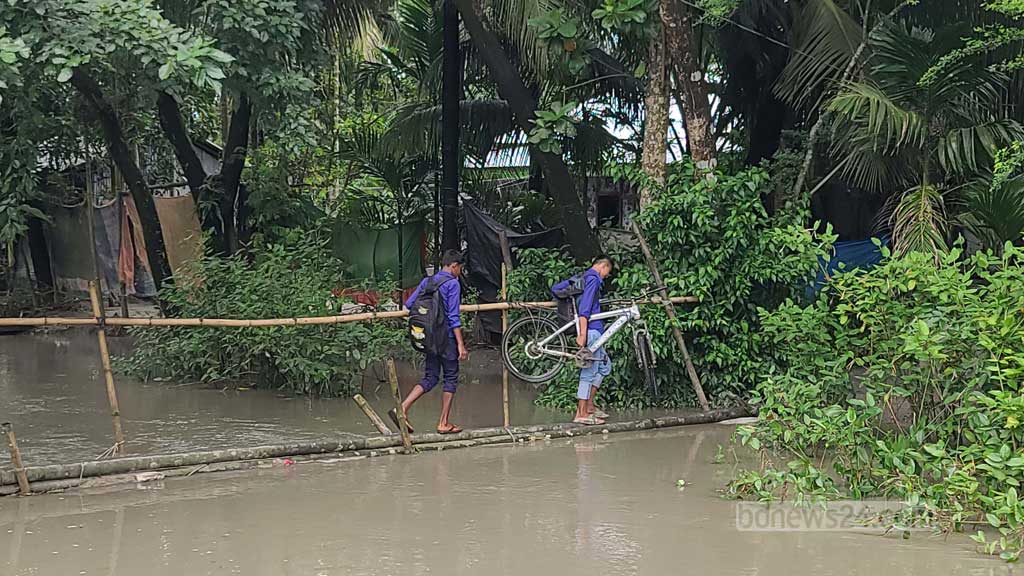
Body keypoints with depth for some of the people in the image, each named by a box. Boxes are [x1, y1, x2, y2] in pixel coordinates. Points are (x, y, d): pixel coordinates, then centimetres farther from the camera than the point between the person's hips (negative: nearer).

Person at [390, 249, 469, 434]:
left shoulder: (427, 281, 9)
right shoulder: (452, 283, -11)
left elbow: (409, 304, 9)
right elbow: (453, 317, -16)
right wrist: (460, 344, -15)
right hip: (446, 337, -6)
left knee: (430, 378, 11)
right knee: (451, 378, 6)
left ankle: (401, 409, -5)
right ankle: (444, 423, 8)